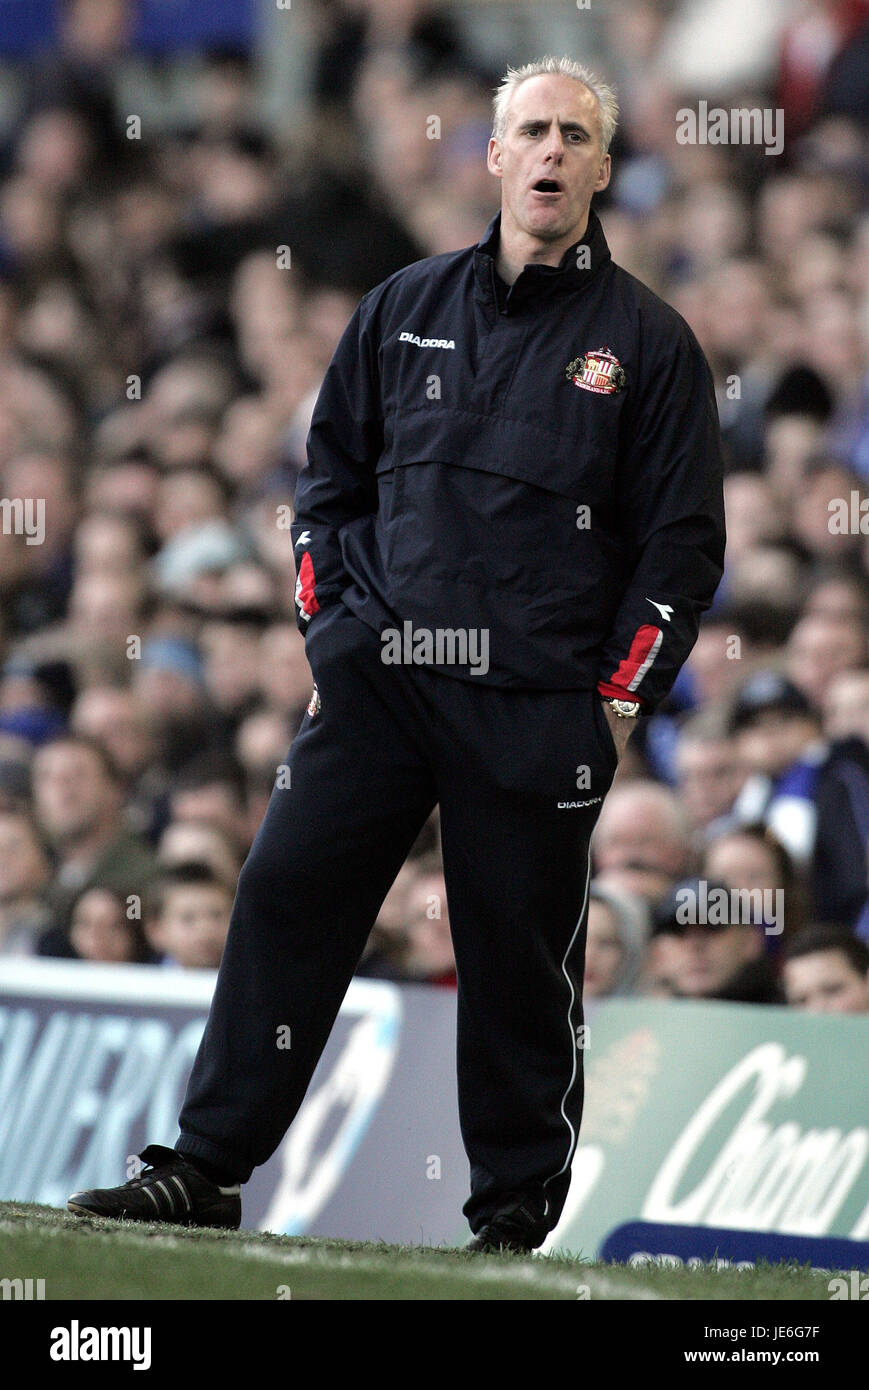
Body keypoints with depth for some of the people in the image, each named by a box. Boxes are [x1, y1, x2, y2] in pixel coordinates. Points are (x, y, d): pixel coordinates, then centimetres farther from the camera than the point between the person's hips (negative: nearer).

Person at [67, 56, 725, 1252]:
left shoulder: (647, 342, 4)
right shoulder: (406, 309, 13)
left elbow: (685, 539, 3)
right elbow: (331, 480, 19)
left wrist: (617, 697, -4)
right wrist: (331, 635, 9)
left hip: (536, 705, -2)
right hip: (374, 685, 3)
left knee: (520, 953, 0)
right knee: (285, 900, -4)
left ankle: (517, 1215, 10)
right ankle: (207, 1171, 0)